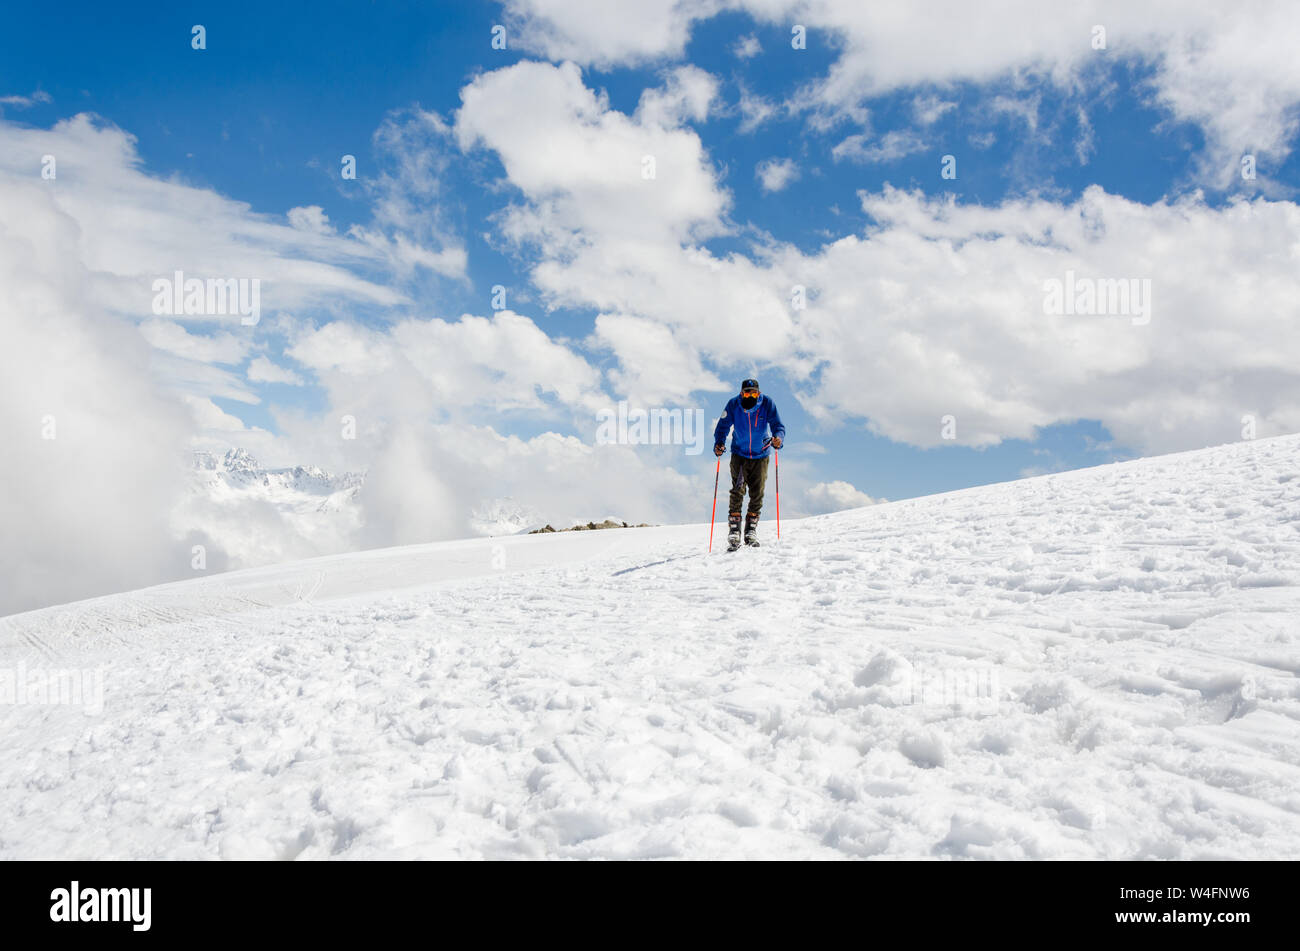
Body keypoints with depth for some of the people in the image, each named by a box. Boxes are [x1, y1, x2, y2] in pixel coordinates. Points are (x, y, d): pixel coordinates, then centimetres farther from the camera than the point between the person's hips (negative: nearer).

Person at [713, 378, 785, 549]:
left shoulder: (767, 404, -14)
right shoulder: (733, 405, -14)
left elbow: (778, 425, -13)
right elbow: (723, 426, -8)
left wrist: (778, 438, -35)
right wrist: (719, 443, -26)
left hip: (760, 456, 1)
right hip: (739, 454, -1)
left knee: (757, 494, 2)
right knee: (737, 490, -15)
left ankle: (751, 531, 17)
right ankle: (734, 531, -12)